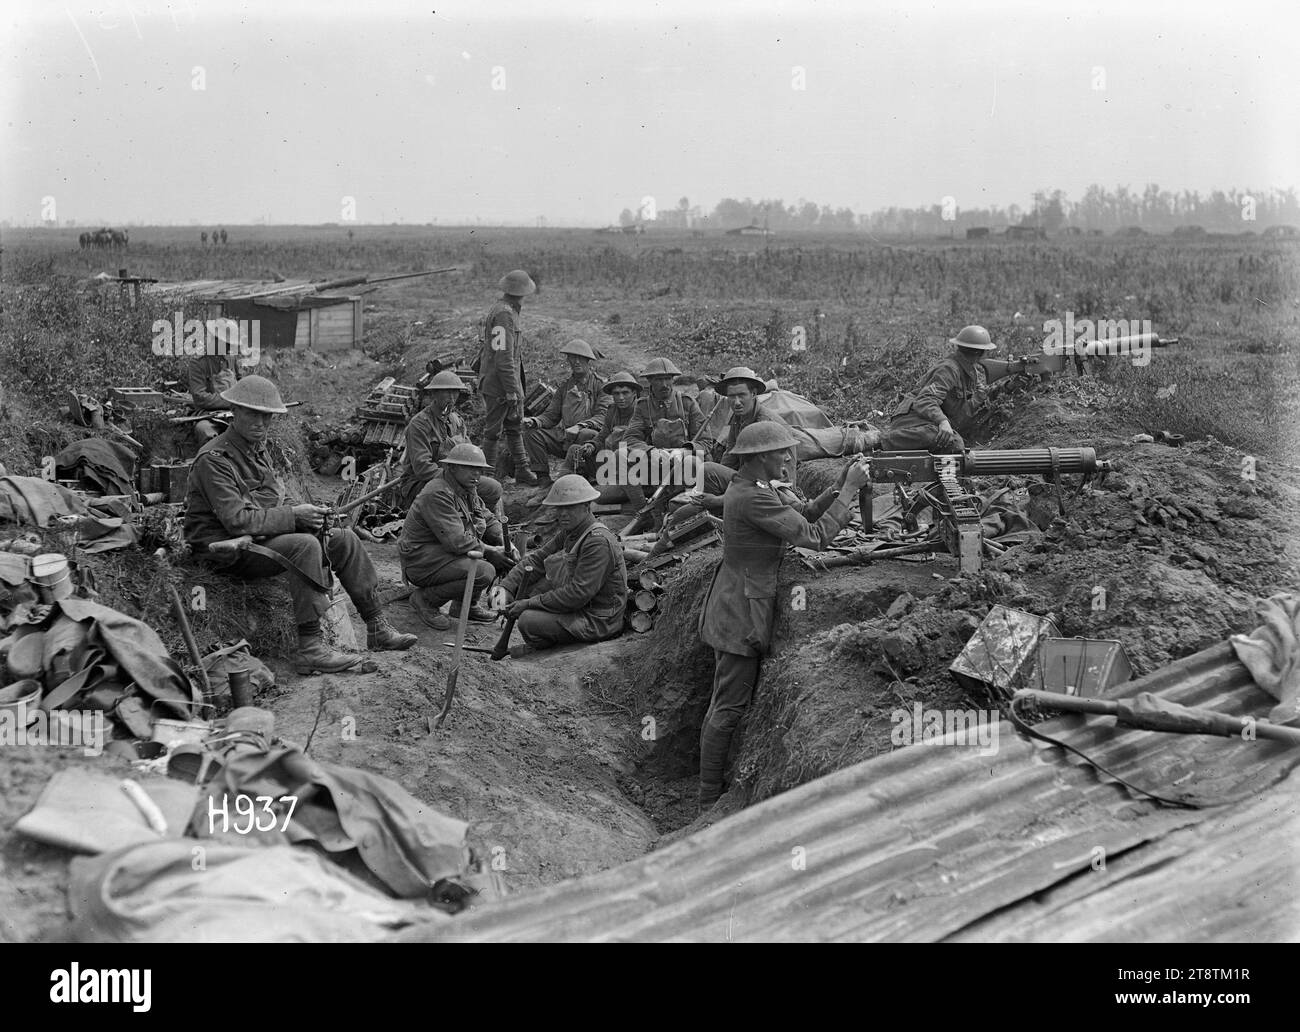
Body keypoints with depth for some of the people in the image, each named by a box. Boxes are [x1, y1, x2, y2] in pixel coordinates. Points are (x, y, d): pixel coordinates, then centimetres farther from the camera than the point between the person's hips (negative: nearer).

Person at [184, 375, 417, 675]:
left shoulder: (258, 450, 14)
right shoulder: (214, 459, -17)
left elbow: (280, 501, 16)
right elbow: (237, 521, -25)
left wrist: (308, 511, -6)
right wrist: (294, 516, -24)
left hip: (265, 535, 10)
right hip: (230, 549, -10)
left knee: (344, 539, 5)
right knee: (305, 545, -33)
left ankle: (377, 627, 9)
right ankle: (310, 649, -34)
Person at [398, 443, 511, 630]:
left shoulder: (467, 490, 10)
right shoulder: (437, 494, -23)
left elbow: (488, 519, 17)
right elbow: (456, 542, -28)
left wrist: (505, 543, -2)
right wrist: (490, 552, -19)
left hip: (444, 552, 10)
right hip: (422, 564, -10)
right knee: (484, 572, -26)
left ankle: (467, 605, 10)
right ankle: (426, 599, -8)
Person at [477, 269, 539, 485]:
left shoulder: (512, 312, 11)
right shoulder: (503, 314, -21)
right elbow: (503, 356, -24)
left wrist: (520, 382, 23)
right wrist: (511, 390, -23)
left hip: (513, 381, 10)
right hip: (499, 384, -10)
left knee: (515, 426, 14)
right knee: (493, 429, -1)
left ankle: (521, 468, 20)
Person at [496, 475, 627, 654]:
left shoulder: (599, 542, -24)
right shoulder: (568, 532, 6)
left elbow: (579, 594, -27)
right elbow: (536, 558, 10)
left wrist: (531, 603, -21)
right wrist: (505, 587, -5)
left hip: (597, 621, -10)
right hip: (579, 606, 10)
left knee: (529, 621, -23)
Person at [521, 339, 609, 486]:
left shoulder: (599, 385, 2)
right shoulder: (564, 386, 19)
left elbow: (602, 416, -9)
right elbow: (551, 415, 16)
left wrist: (579, 426, -25)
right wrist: (534, 421, -6)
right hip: (563, 434, 5)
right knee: (532, 433, -14)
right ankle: (542, 477, -13)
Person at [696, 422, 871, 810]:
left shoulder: (749, 487, 8)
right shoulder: (752, 499, -24)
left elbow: (804, 511, 11)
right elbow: (814, 536, -23)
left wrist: (838, 488, -4)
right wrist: (850, 490, -16)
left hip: (739, 609, 11)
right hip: (740, 616, -11)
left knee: (726, 706, 17)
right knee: (728, 709, -2)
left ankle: (713, 791, 27)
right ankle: (709, 802, 7)